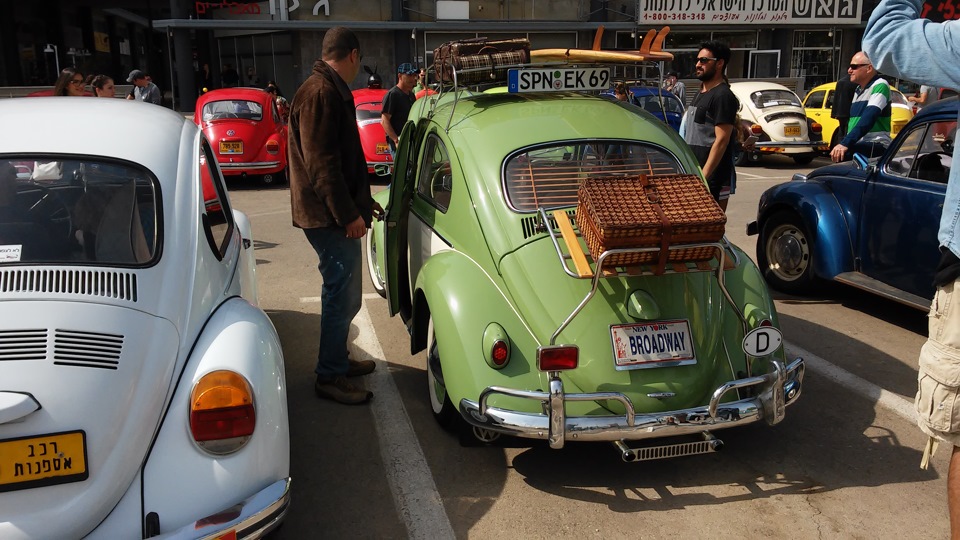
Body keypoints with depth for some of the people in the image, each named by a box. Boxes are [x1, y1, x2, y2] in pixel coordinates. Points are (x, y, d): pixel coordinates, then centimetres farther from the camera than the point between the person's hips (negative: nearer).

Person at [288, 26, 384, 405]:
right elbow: (321, 163, -23)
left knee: (345, 292, 18)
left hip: (337, 213, 11)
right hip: (329, 216, -11)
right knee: (342, 295, -5)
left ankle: (338, 359, 32)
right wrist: (348, 213, -22)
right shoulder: (320, 93, -17)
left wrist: (362, 200, 26)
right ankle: (329, 377, 5)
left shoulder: (332, 91, 17)